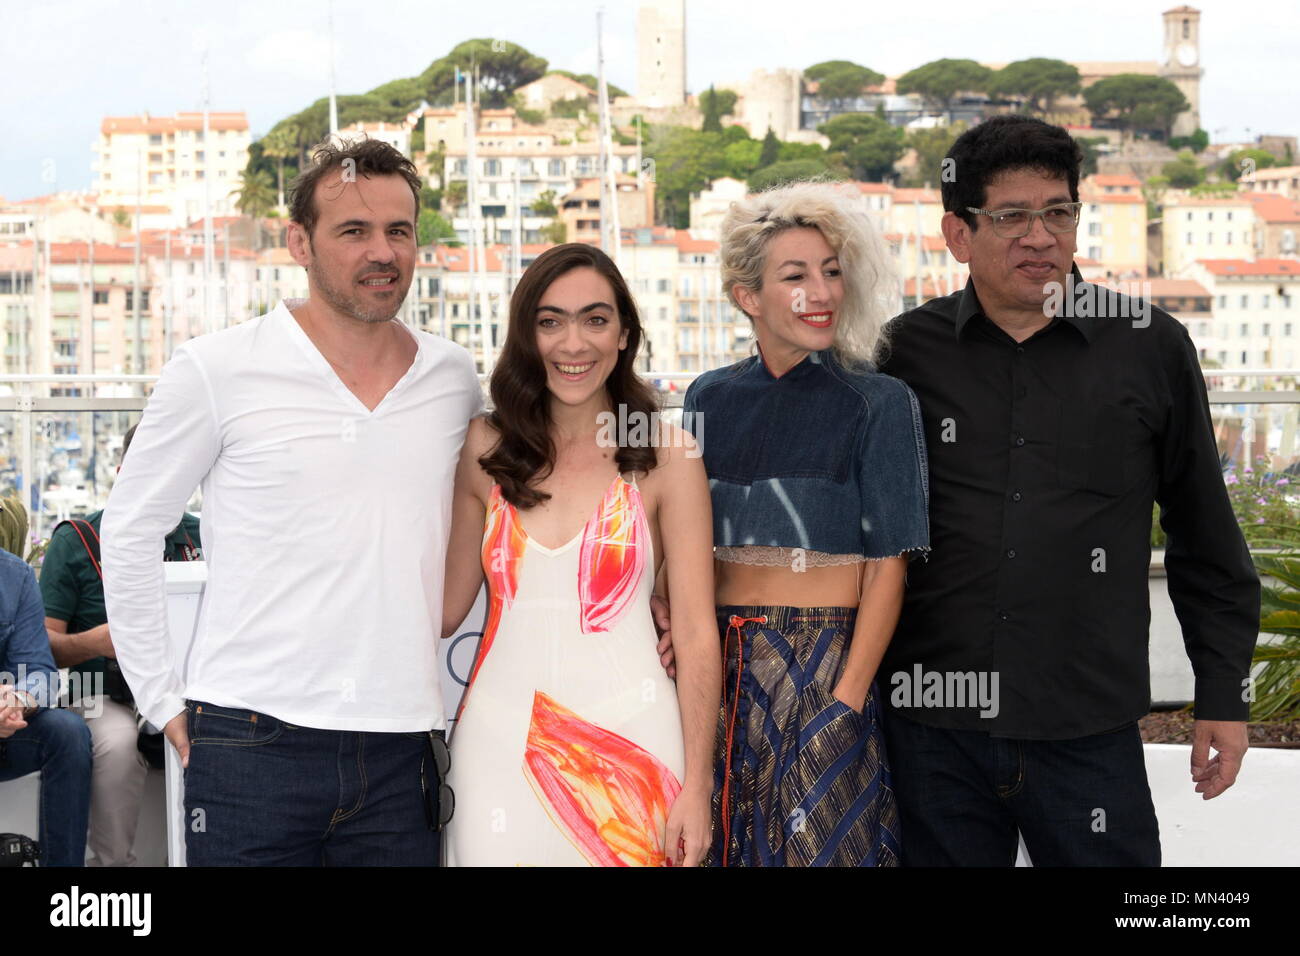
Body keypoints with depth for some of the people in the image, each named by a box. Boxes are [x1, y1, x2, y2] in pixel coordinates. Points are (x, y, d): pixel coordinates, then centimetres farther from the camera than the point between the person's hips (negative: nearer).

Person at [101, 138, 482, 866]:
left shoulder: (457, 381, 7)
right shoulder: (219, 370, -3)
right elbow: (131, 531, 4)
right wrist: (163, 699, 2)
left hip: (402, 750, 3)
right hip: (252, 748, -3)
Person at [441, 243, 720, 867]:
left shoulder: (666, 454, -2)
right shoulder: (485, 448, 5)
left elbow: (695, 634, -4)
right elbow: (446, 606, 10)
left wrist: (696, 786, -8)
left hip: (628, 741, -2)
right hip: (500, 740, 2)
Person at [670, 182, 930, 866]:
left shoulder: (878, 403, -4)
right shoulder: (710, 397, 8)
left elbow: (887, 565, -7)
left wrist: (846, 698, -14)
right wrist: (672, 631, -3)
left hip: (826, 665, -4)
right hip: (720, 666, 4)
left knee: (820, 845, 0)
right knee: (723, 841, 9)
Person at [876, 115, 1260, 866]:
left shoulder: (1151, 348, 1)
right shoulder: (905, 352, 2)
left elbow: (1206, 537, 8)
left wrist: (1225, 693, 9)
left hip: (1088, 730, -1)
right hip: (933, 726, 1)